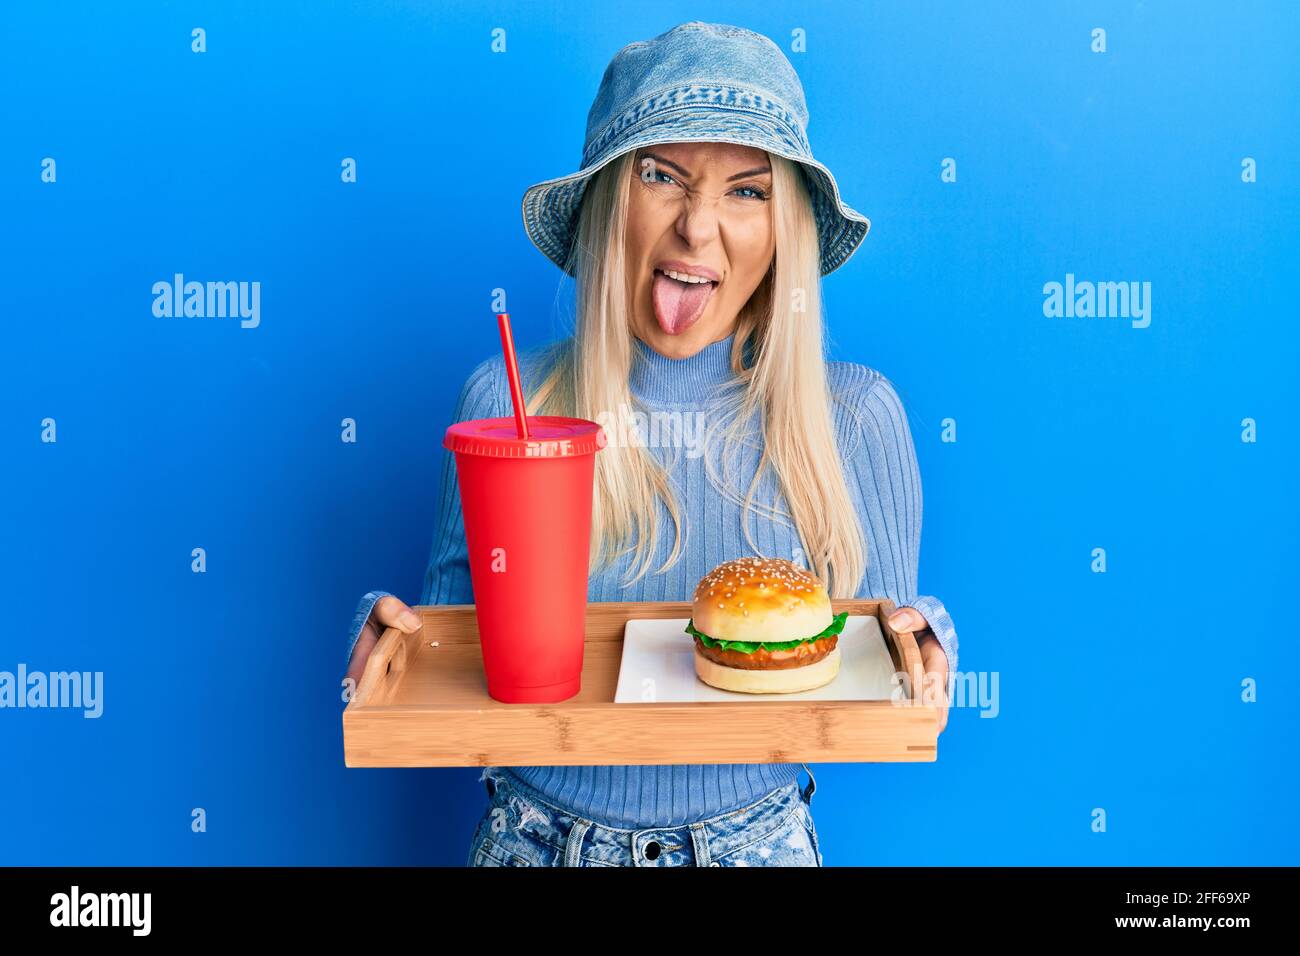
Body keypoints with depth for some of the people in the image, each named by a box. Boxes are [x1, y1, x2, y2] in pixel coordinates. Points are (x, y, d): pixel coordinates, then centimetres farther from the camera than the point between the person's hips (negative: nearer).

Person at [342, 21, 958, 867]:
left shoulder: (856, 416, -8)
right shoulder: (506, 401, -10)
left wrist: (919, 642, -21)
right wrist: (392, 634, -21)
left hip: (761, 838, 0)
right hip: (538, 838, 0)